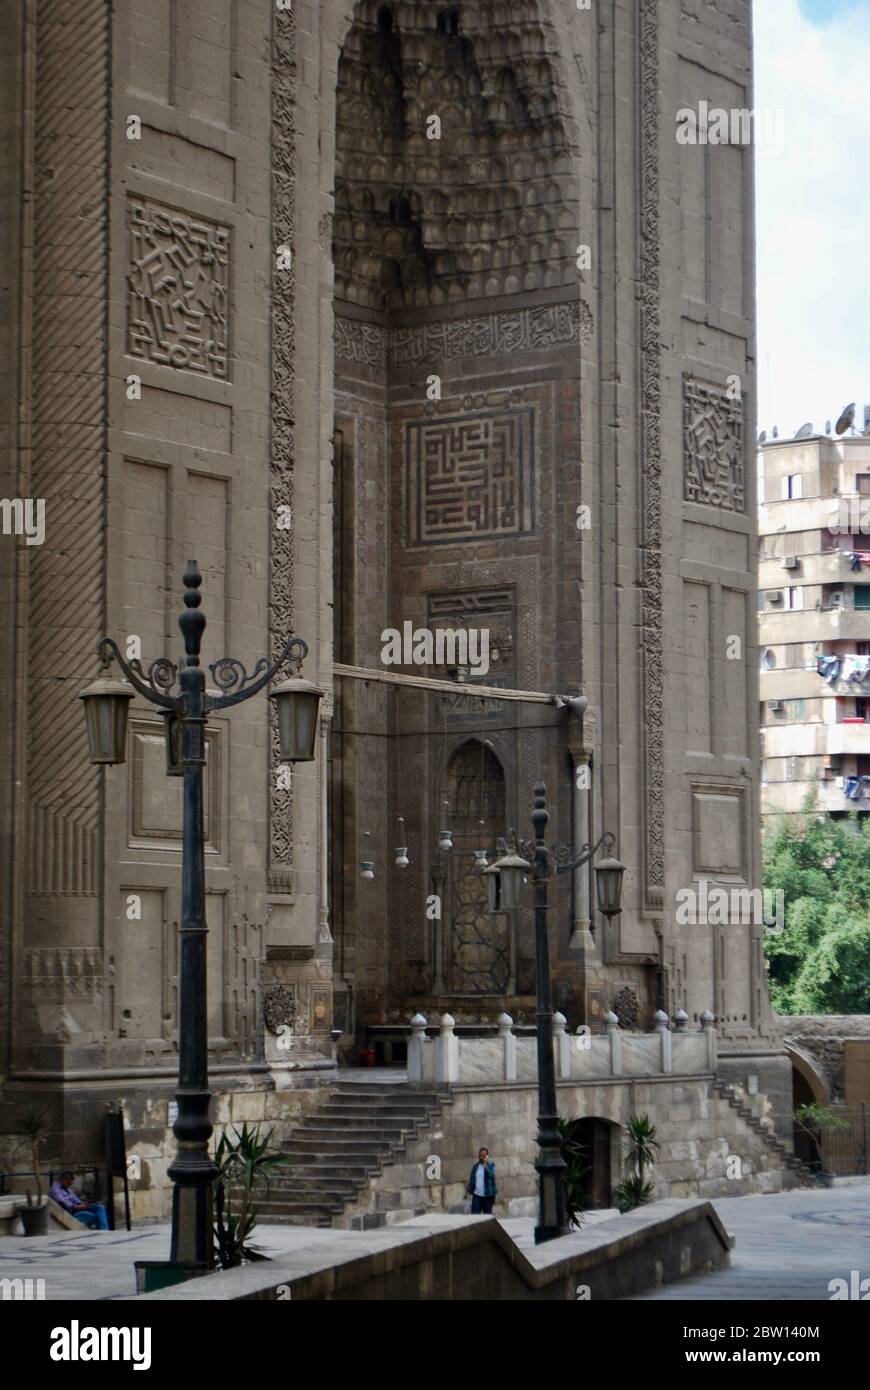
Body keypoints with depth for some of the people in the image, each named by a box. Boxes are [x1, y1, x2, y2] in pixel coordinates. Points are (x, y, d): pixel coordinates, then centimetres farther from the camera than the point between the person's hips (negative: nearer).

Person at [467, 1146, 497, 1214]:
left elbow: (491, 1175, -20)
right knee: (474, 1214, -8)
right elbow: (471, 1179, 11)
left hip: (488, 1195, -2)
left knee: (488, 1215, 8)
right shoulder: (475, 1166, 7)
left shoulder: (491, 1165, -2)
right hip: (477, 1195, 2)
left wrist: (485, 1165, -24)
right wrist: (469, 1190, 6)